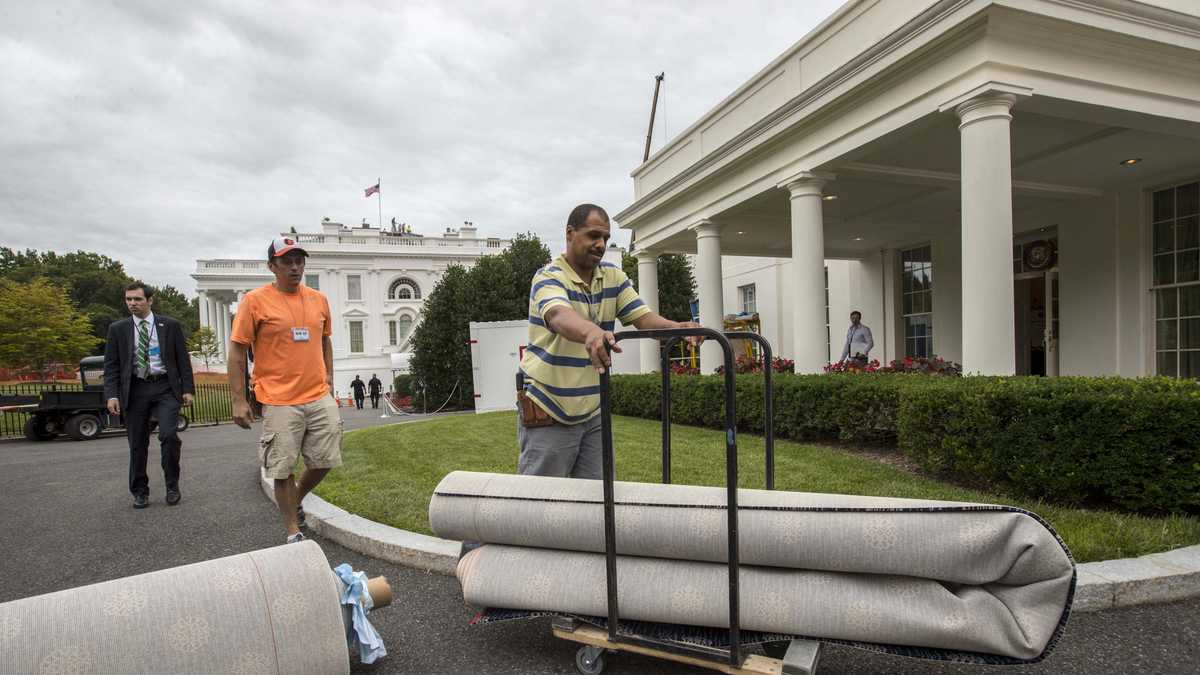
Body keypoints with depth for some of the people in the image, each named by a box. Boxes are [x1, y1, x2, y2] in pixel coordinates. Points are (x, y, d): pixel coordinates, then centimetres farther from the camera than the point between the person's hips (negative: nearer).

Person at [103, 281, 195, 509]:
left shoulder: (170, 325, 5)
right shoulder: (117, 329, 7)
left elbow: (183, 359, 5)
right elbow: (111, 366, 6)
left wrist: (187, 388, -1)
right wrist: (112, 394, -6)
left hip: (165, 387, -1)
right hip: (135, 390, 2)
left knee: (169, 435, -14)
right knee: (137, 445, 6)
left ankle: (172, 486, 4)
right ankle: (140, 492, 21)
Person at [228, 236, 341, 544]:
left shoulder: (318, 300, 8)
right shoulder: (255, 301, -6)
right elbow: (236, 351, -5)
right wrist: (239, 400, -7)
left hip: (320, 398, 4)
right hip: (280, 402, -4)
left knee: (324, 461, 9)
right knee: (283, 469, 3)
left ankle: (295, 501, 37)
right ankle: (293, 533, 19)